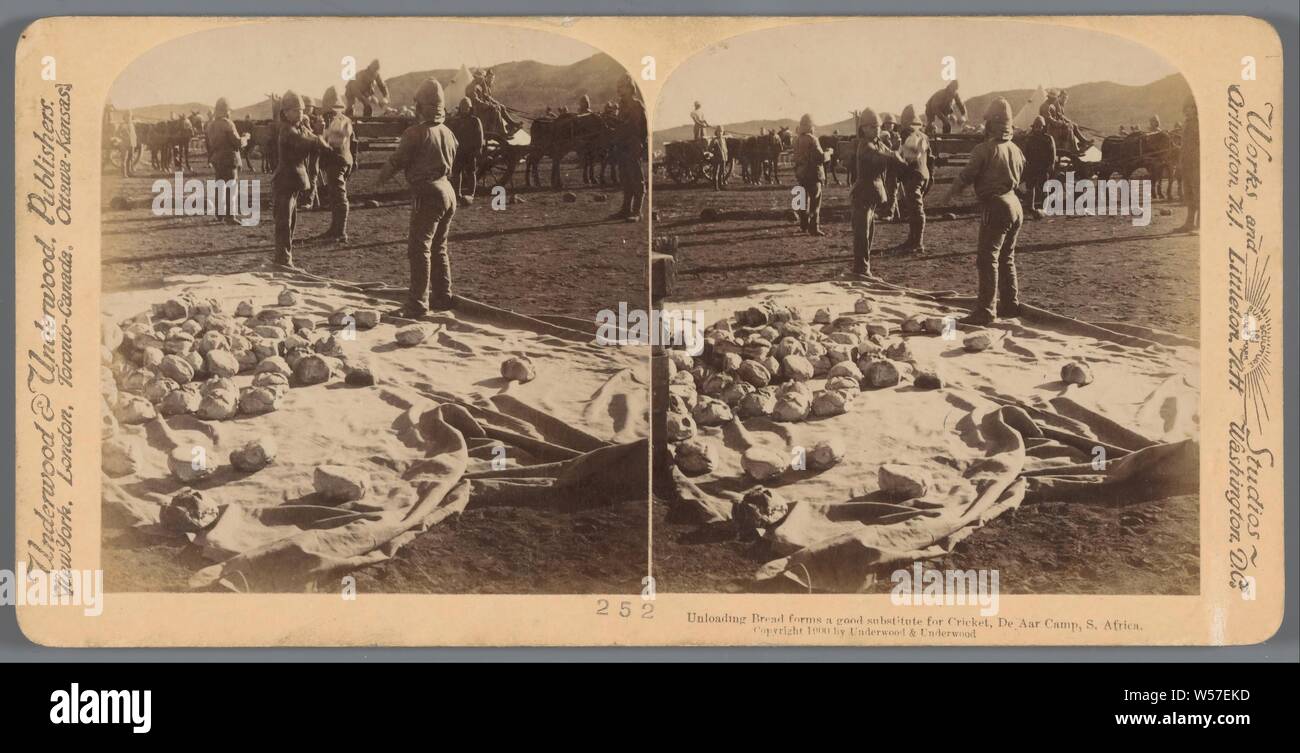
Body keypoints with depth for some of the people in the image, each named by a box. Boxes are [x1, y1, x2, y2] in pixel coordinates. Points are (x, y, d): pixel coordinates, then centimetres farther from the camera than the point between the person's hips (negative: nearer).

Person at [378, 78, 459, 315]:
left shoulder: (415, 133, -14)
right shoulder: (447, 133, 9)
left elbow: (397, 160, -7)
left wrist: (382, 176, 14)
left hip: (427, 194, -8)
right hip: (448, 192, 8)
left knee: (419, 249, -6)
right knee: (439, 248, 17)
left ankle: (418, 304, -8)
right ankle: (442, 297, 22)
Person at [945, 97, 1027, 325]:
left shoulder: (984, 149, -14)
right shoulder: (1016, 150, 9)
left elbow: (966, 175, -9)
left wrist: (952, 194, 9)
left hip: (995, 207, -8)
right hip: (1014, 205, 8)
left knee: (988, 259, -8)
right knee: (1006, 258, 19)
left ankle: (985, 311, -12)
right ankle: (1010, 304, 26)